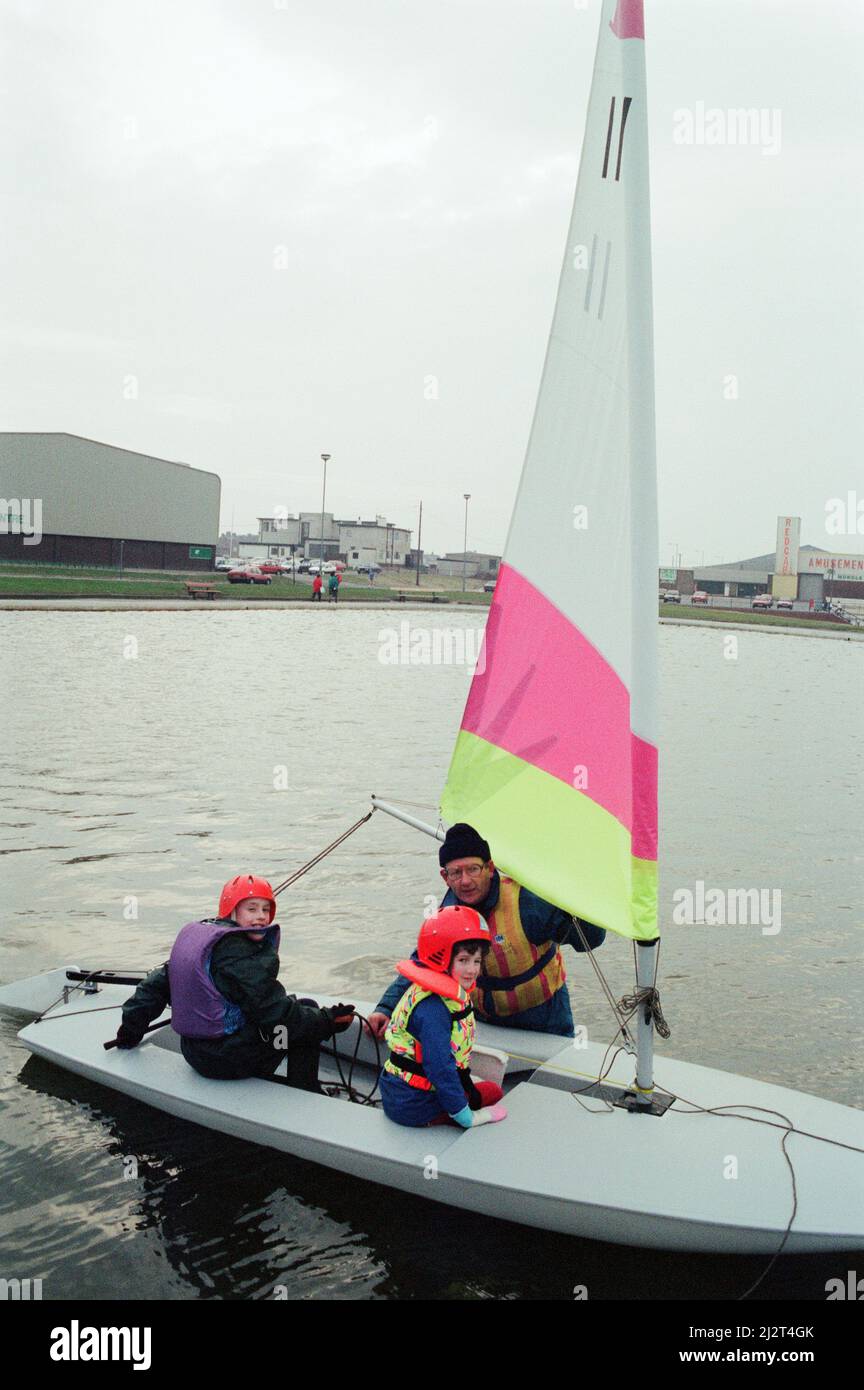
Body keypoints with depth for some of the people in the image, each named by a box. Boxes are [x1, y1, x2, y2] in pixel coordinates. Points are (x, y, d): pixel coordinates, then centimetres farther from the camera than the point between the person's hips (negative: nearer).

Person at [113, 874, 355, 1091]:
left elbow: (157, 983, 14)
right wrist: (328, 1021, -11)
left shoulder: (192, 936, 6)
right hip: (229, 1060, -9)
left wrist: (131, 1029, 25)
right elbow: (275, 1014, -21)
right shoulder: (241, 955, -20)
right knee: (307, 1008, 7)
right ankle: (304, 1096, 11)